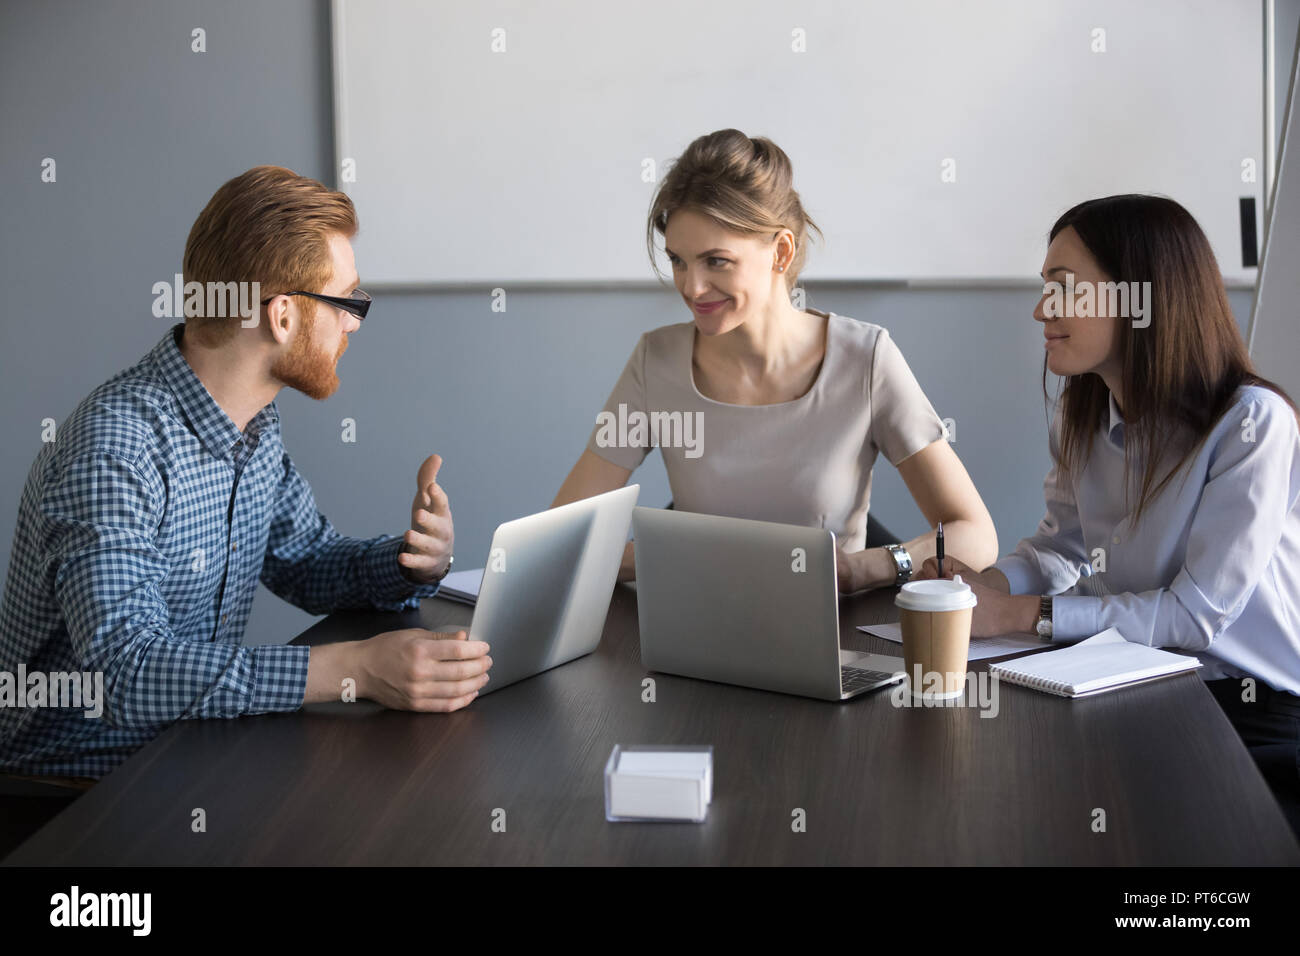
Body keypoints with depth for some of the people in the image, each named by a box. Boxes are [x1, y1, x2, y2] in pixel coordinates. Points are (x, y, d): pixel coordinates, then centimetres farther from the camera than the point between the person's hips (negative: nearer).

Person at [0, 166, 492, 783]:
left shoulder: (254, 422, 4)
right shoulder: (113, 449, -25)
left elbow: (307, 564, 17)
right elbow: (127, 671, -34)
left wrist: (414, 559, -5)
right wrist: (354, 669, -41)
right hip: (77, 787, -8)